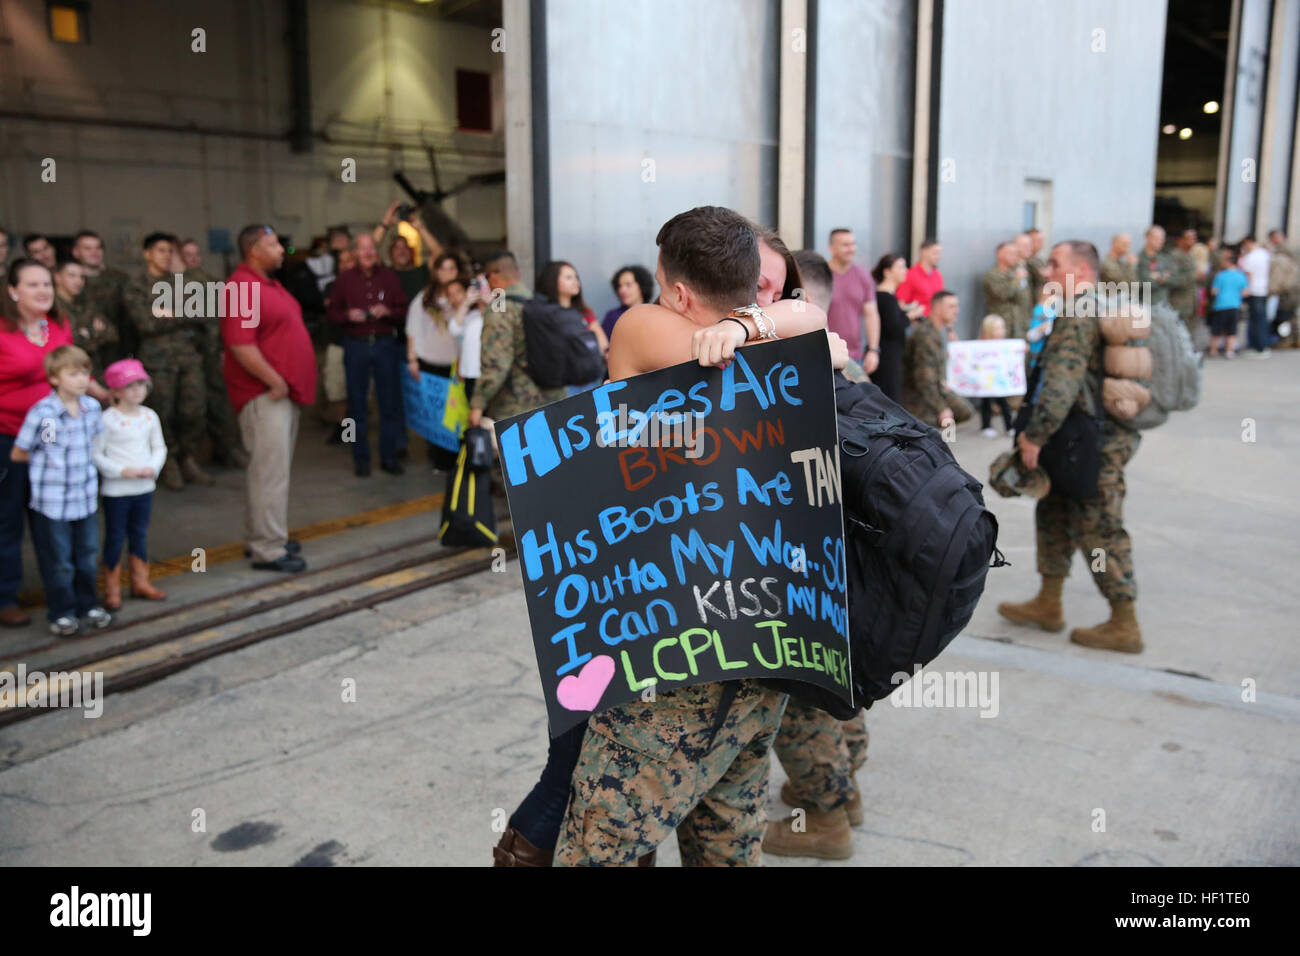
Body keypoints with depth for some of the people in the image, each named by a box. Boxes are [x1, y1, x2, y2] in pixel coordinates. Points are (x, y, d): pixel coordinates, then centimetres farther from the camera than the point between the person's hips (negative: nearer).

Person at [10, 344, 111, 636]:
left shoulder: (92, 407, -1)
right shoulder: (42, 413, -16)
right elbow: (17, 454, -5)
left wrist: (81, 459, 6)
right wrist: (49, 459, 1)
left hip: (86, 496, 4)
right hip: (52, 500, -4)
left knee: (86, 555, 16)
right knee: (59, 561, 8)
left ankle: (88, 604, 31)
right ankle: (62, 612, 22)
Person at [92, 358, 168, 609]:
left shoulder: (150, 416, 4)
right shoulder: (107, 419, -13)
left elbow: (159, 447, 10)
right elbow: (95, 454, -12)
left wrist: (152, 468, -8)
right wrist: (122, 471, -20)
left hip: (144, 487, 5)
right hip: (116, 489, -5)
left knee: (140, 534, 15)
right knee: (115, 537, 3)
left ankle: (140, 582, 26)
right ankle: (112, 588, 13)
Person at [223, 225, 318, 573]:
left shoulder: (269, 284, 17)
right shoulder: (242, 288, -15)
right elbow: (240, 345, -23)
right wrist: (275, 381, -19)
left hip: (284, 391, 10)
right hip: (263, 394, -10)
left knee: (274, 467, 16)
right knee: (270, 469, -10)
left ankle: (260, 537, 25)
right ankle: (268, 549, -6)